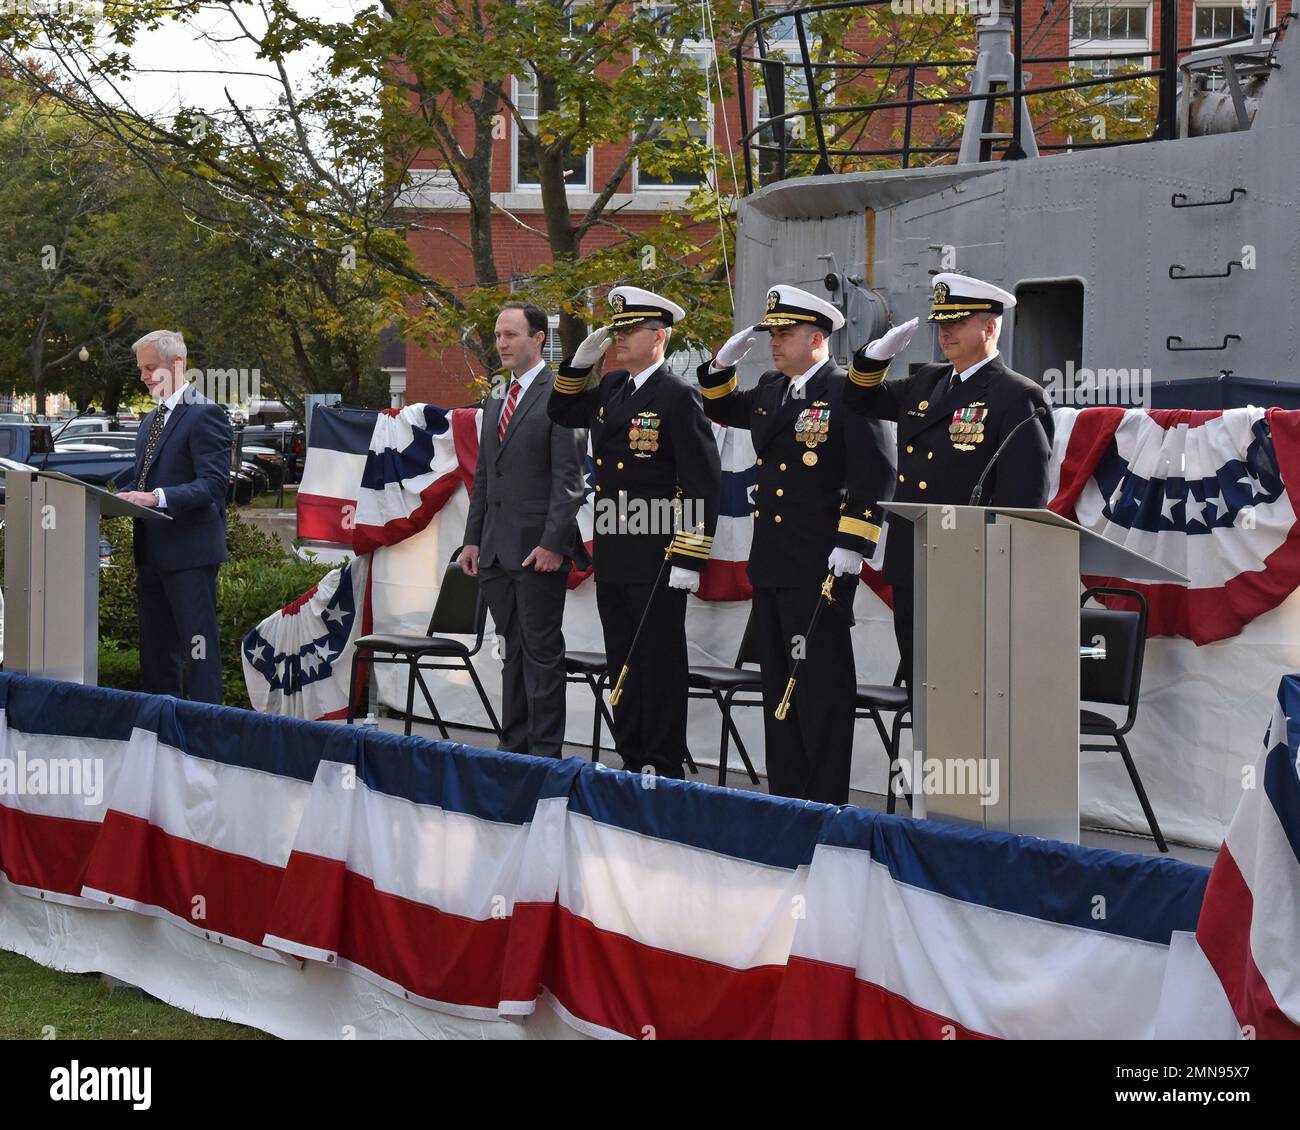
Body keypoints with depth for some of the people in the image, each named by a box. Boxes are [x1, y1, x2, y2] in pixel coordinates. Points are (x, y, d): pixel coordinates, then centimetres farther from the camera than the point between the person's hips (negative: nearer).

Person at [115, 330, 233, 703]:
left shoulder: (204, 414, -9)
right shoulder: (151, 421, 20)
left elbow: (214, 483, -17)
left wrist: (157, 498, -26)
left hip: (190, 551, -9)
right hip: (152, 553, 9)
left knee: (198, 643, -8)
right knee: (155, 650, 11)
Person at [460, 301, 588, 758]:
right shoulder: (496, 399, 17)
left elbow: (569, 476, -13)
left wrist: (553, 543, -18)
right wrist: (473, 539, 14)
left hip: (538, 548, -8)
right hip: (497, 549, 8)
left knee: (542, 651, -4)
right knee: (511, 652, 12)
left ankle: (544, 752, -2)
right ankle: (514, 747, 17)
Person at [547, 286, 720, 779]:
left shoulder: (679, 396, -11)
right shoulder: (611, 389, 12)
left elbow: (704, 484, -14)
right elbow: (562, 412, 31)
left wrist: (688, 561, -18)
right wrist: (580, 361, 12)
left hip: (658, 564, -8)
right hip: (612, 558, 8)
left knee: (661, 667, -1)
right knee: (623, 666, 12)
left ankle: (667, 771, 4)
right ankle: (631, 763, 20)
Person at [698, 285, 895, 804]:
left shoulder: (846, 392, -10)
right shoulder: (770, 391, 14)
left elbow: (876, 472, -15)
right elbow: (722, 411, 33)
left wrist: (851, 545, -19)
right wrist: (722, 366, 14)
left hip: (819, 569, -9)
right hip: (770, 565, 9)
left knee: (822, 686, -5)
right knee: (778, 682, 13)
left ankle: (826, 806, -2)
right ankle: (785, 797, 20)